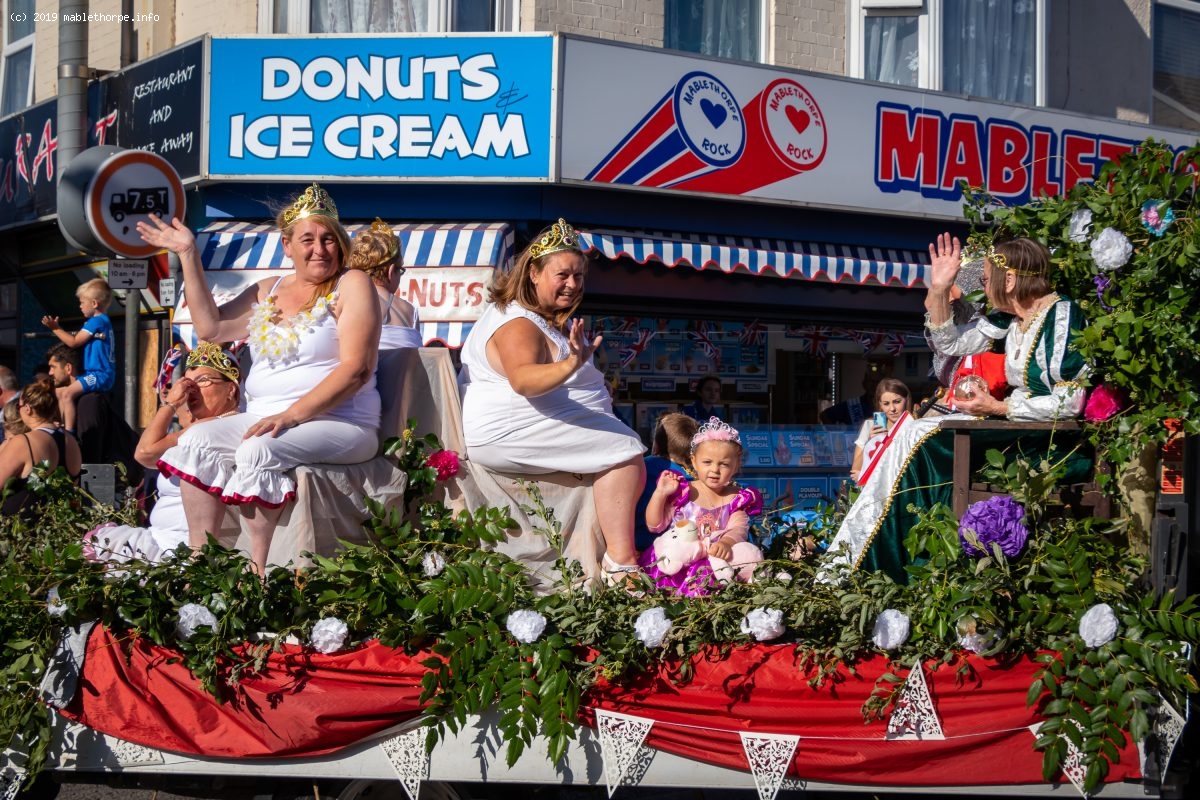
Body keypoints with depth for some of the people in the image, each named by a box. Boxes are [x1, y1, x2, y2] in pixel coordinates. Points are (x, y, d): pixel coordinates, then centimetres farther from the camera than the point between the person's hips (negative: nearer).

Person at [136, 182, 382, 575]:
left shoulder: (351, 286, -3)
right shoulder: (269, 292, 18)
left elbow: (356, 368, -14)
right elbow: (211, 327, 14)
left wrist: (292, 415, -23)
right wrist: (189, 255, 10)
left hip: (340, 424, -7)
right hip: (267, 419, 7)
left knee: (258, 451, -32)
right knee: (197, 440, -16)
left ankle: (257, 574, -27)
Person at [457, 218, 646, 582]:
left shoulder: (550, 318, 16)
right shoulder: (517, 325, -17)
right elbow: (523, 380, -36)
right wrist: (570, 366, -52)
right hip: (509, 434, -11)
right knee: (625, 451, -20)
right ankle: (621, 563, -26)